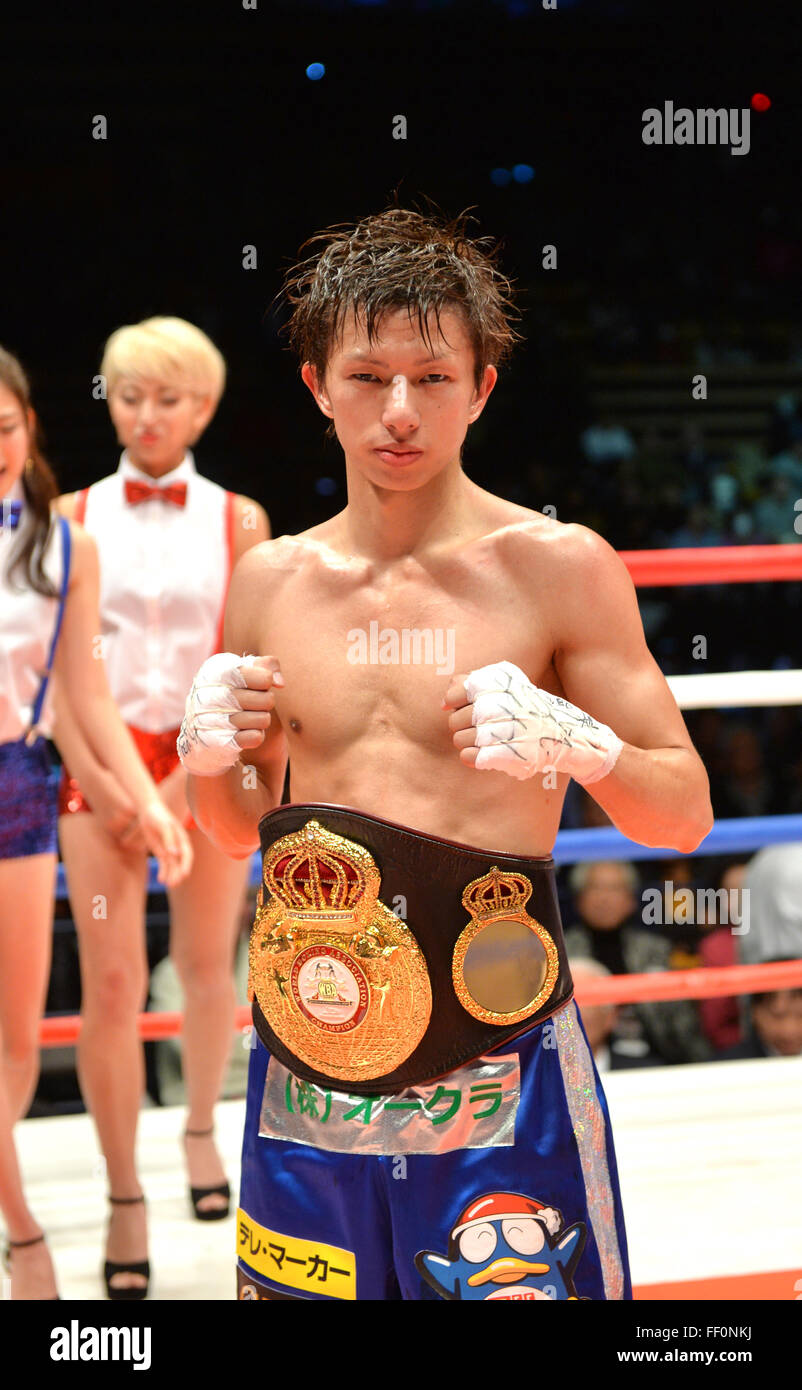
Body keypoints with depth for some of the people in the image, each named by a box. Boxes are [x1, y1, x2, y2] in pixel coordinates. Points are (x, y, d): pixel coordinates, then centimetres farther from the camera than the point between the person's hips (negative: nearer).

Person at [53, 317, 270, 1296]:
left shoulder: (238, 522, 3)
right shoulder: (74, 518, 4)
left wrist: (184, 783, -11)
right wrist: (100, 783, -8)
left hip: (205, 763, 0)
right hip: (99, 763, 0)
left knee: (205, 966, 8)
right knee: (111, 984, -5)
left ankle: (201, 1128, 35)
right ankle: (124, 1196, 4)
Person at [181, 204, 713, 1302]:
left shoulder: (557, 569, -5)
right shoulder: (270, 582, 7)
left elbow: (686, 815, -2)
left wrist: (573, 743, -21)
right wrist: (206, 755, -4)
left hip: (498, 1078, -3)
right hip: (308, 1069, 4)